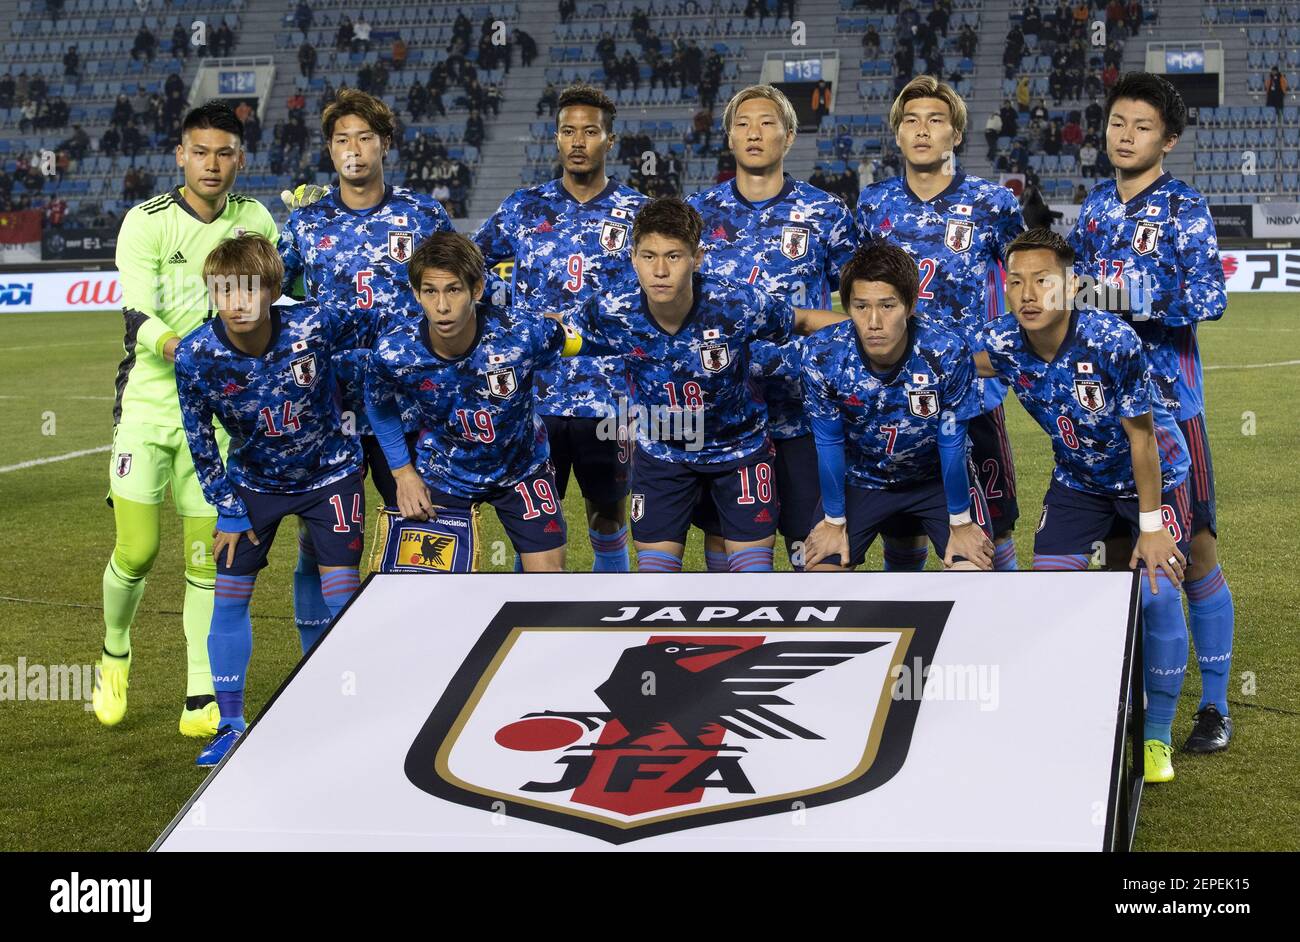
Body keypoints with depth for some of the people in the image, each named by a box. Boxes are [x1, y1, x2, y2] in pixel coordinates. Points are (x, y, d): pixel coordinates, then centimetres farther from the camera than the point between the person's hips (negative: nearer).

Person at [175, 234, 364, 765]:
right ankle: (231, 724, 13)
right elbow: (200, 442, -9)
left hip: (328, 471, -1)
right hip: (252, 480, 1)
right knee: (229, 594, -2)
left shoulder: (316, 324, -27)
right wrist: (228, 511, -6)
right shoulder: (196, 356, -23)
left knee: (341, 592, -7)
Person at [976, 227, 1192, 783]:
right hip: (1078, 481, 4)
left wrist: (1151, 525, -20)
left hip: (1153, 475, -4)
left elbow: (1140, 435, -23)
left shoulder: (1113, 342, -32)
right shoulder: (1002, 346, -20)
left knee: (1158, 591, -17)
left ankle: (1157, 737, -1)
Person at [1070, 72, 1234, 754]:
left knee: (1194, 548, -4)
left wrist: (1137, 297, -23)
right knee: (1116, 543, 10)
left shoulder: (1184, 209, -5)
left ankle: (1214, 705, 5)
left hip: (1168, 396, -5)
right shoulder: (1095, 206, 12)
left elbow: (1209, 298, -17)